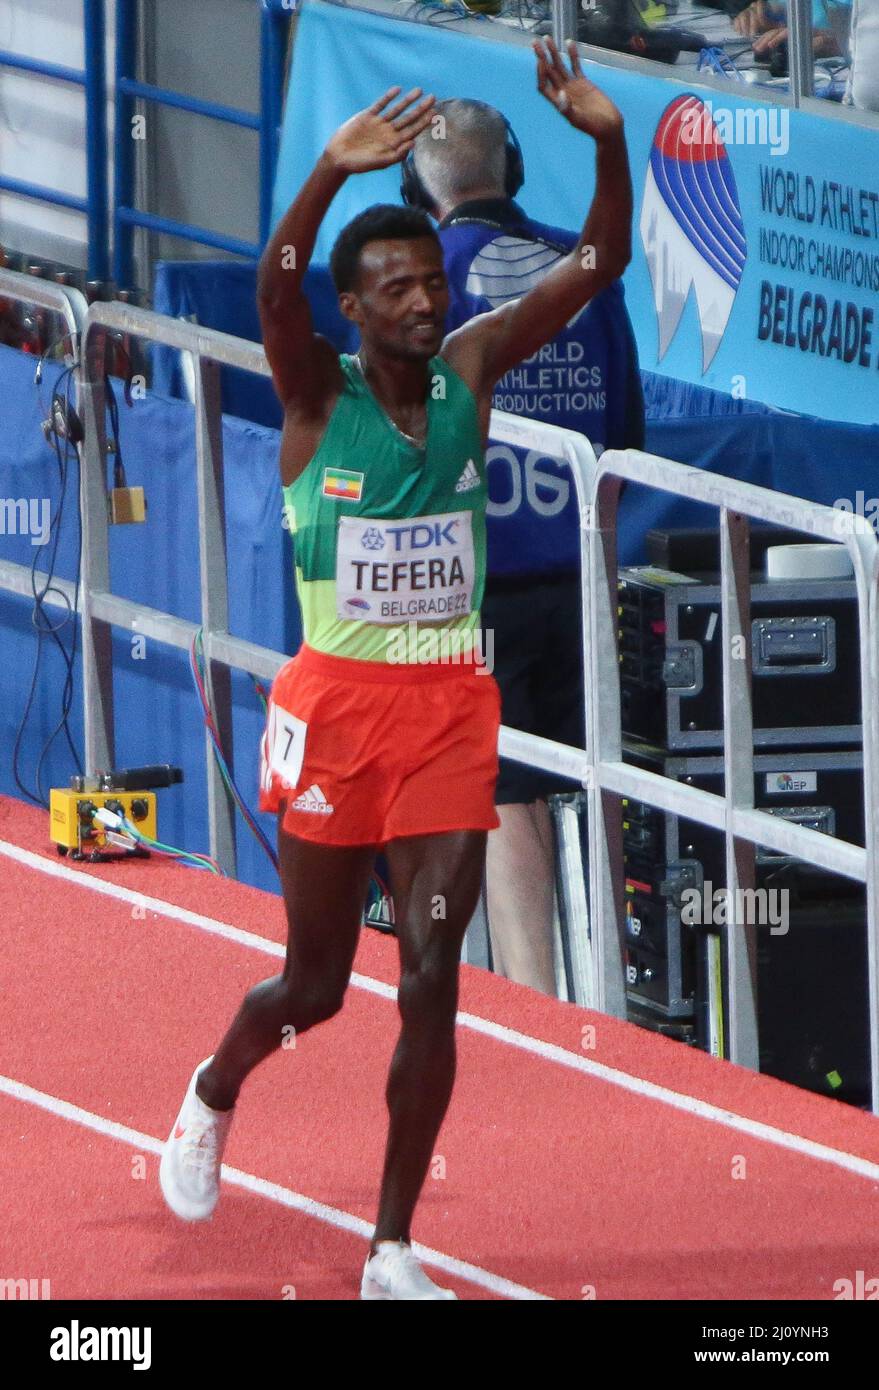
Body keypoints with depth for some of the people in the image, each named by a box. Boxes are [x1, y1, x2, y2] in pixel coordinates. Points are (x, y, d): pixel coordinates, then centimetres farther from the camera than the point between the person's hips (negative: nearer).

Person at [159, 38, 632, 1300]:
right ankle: (216, 1093, 44)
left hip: (451, 711, 2)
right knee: (316, 982, 10)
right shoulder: (319, 394, -7)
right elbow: (275, 293, -28)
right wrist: (332, 175, -45)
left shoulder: (469, 373, 2)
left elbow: (595, 268, -4)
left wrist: (608, 144, -21)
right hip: (337, 707, -2)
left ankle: (393, 1253, 2)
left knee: (432, 980, -5)